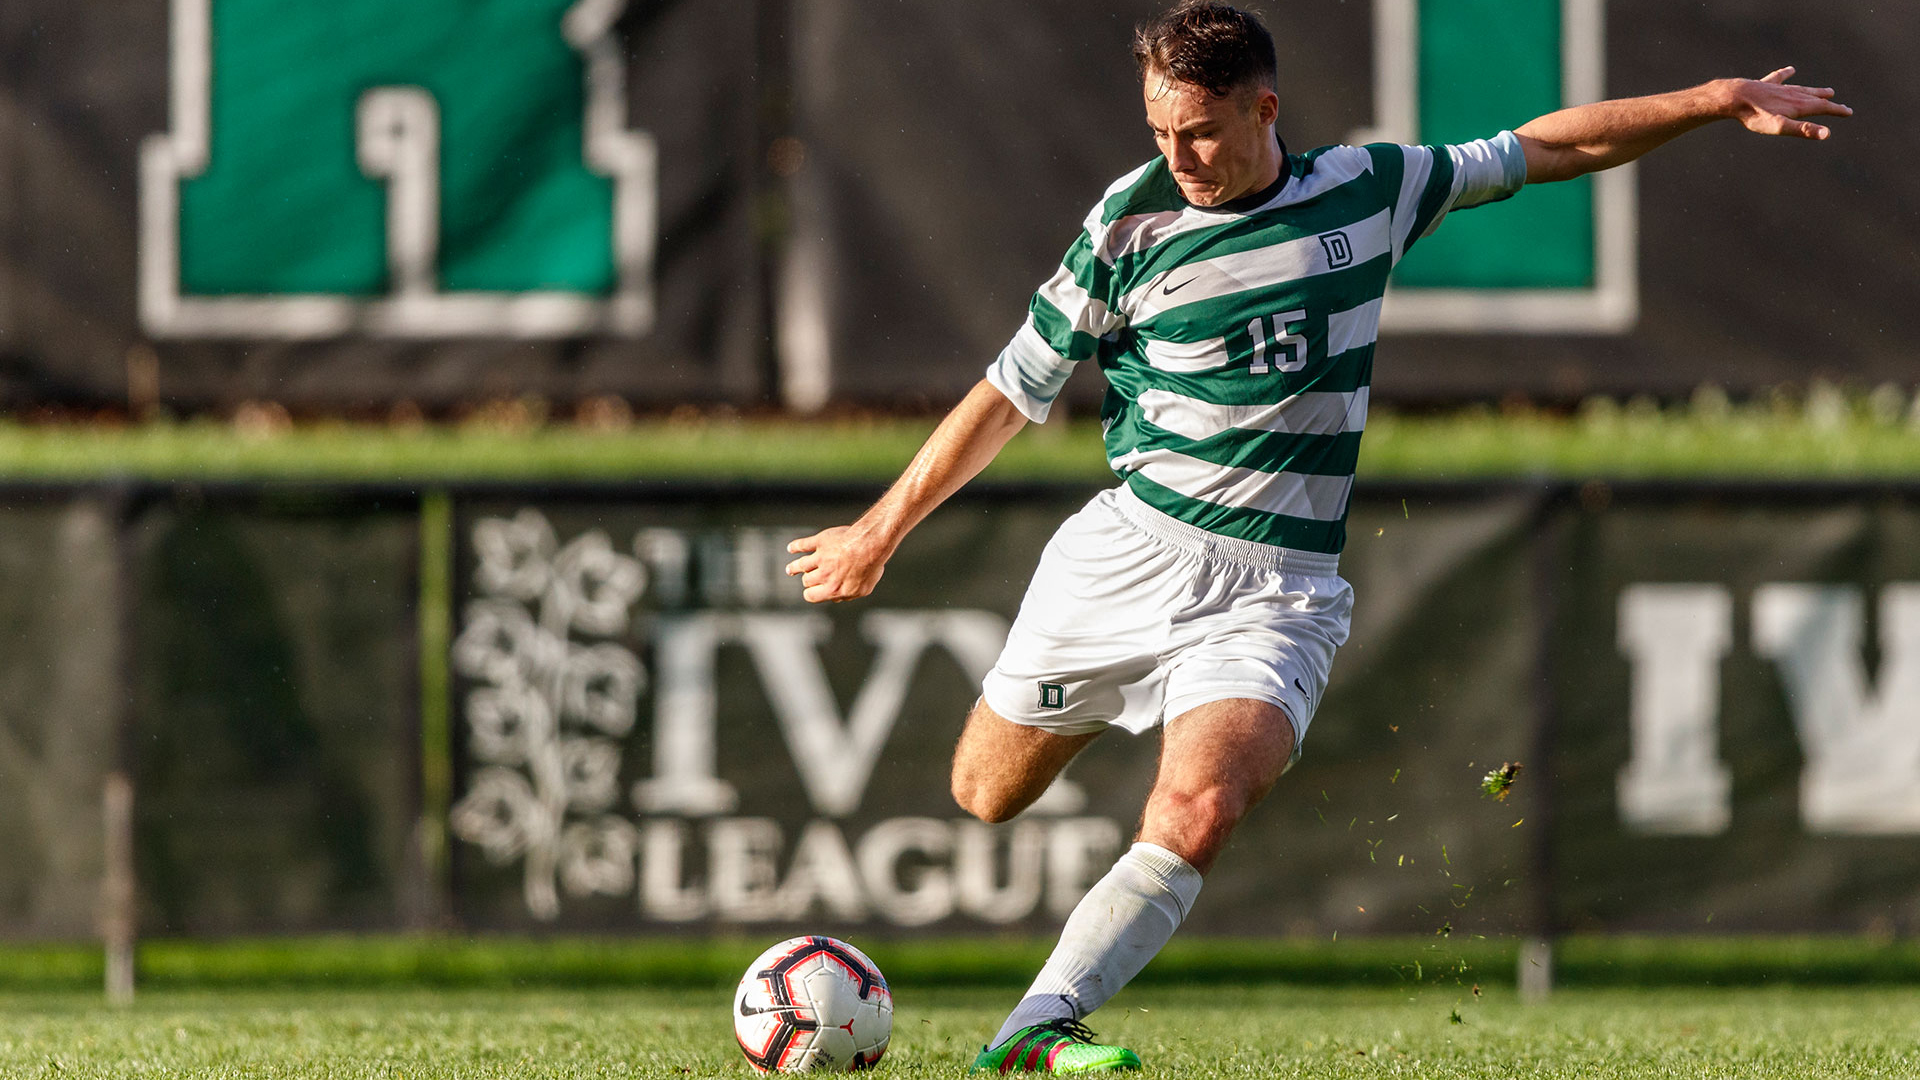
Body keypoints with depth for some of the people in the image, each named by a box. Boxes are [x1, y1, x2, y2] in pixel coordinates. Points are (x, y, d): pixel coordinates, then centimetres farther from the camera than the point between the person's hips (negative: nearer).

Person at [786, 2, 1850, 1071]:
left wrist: (1719, 99, 12)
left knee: (1197, 810, -26)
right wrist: (883, 529, 9)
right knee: (985, 793, 10)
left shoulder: (1370, 190, 2)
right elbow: (1015, 389, 6)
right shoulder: (1134, 221, -3)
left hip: (1281, 591, -1)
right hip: (1132, 551, 1)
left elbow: (1547, 148, 15)